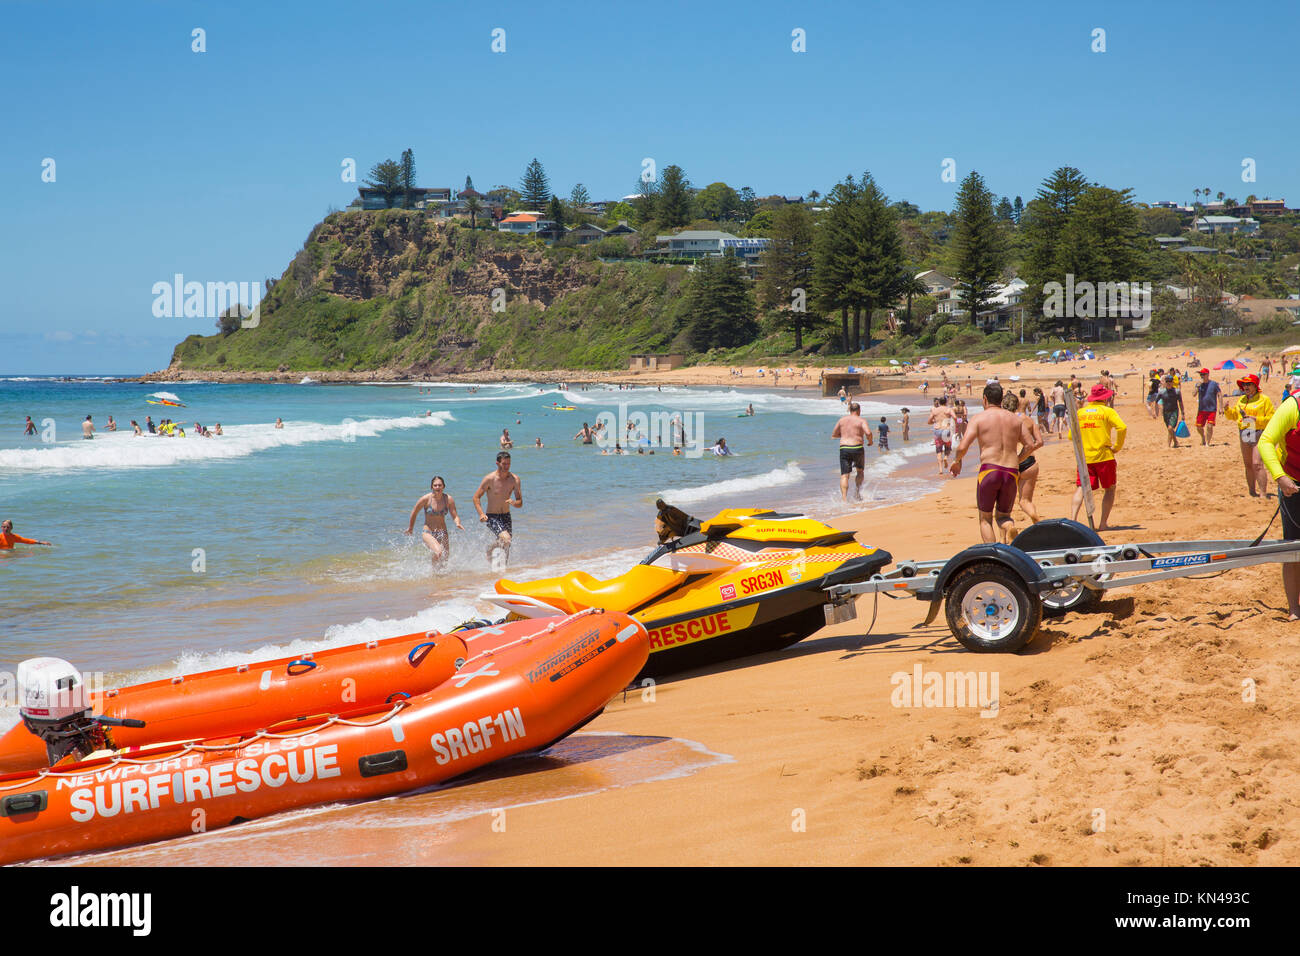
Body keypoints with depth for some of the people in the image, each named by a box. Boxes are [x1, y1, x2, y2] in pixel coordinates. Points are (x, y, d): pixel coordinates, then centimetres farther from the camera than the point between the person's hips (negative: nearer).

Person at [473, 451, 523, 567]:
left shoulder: (515, 480, -4)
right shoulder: (490, 479, -14)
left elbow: (520, 503, -1)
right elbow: (476, 497, -7)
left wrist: (513, 503, -25)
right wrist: (481, 514, -21)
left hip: (506, 516, 4)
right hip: (492, 517, -4)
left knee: (506, 546, 7)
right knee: (506, 538, -25)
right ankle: (490, 549, 3)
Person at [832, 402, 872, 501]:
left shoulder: (842, 420, 11)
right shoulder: (861, 420, -1)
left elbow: (833, 435, 16)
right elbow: (868, 432, -17)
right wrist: (870, 441, 3)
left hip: (844, 449, 2)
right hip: (857, 449, -2)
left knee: (844, 475, -3)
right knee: (860, 472, 23)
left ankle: (844, 498, -18)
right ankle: (857, 492, 7)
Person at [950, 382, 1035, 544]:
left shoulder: (979, 419, 1)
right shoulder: (1016, 419, 13)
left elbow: (963, 447, -6)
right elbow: (1030, 444, 10)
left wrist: (956, 461, 13)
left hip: (989, 470, -3)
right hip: (1011, 473, 3)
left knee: (985, 519, 10)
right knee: (1002, 515, 18)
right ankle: (1009, 525, -17)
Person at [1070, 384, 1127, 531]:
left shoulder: (1080, 413, 8)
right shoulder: (1107, 411, -3)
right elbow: (1122, 428, -16)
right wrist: (1117, 446, -4)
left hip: (1084, 457, 3)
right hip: (1104, 456, -3)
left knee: (1082, 488, 2)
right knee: (1109, 489, 11)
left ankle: (1073, 518, -18)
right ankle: (1103, 523, 5)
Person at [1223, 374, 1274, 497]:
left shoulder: (1264, 399, -3)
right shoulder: (1241, 400, 15)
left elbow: (1271, 418, -8)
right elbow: (1234, 415, 22)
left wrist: (1255, 419, -18)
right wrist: (1227, 409, 2)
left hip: (1259, 436, -7)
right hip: (1244, 435, 7)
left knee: (1257, 464, -18)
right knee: (1248, 465, 13)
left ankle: (1263, 493, -21)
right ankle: (1252, 491, 25)